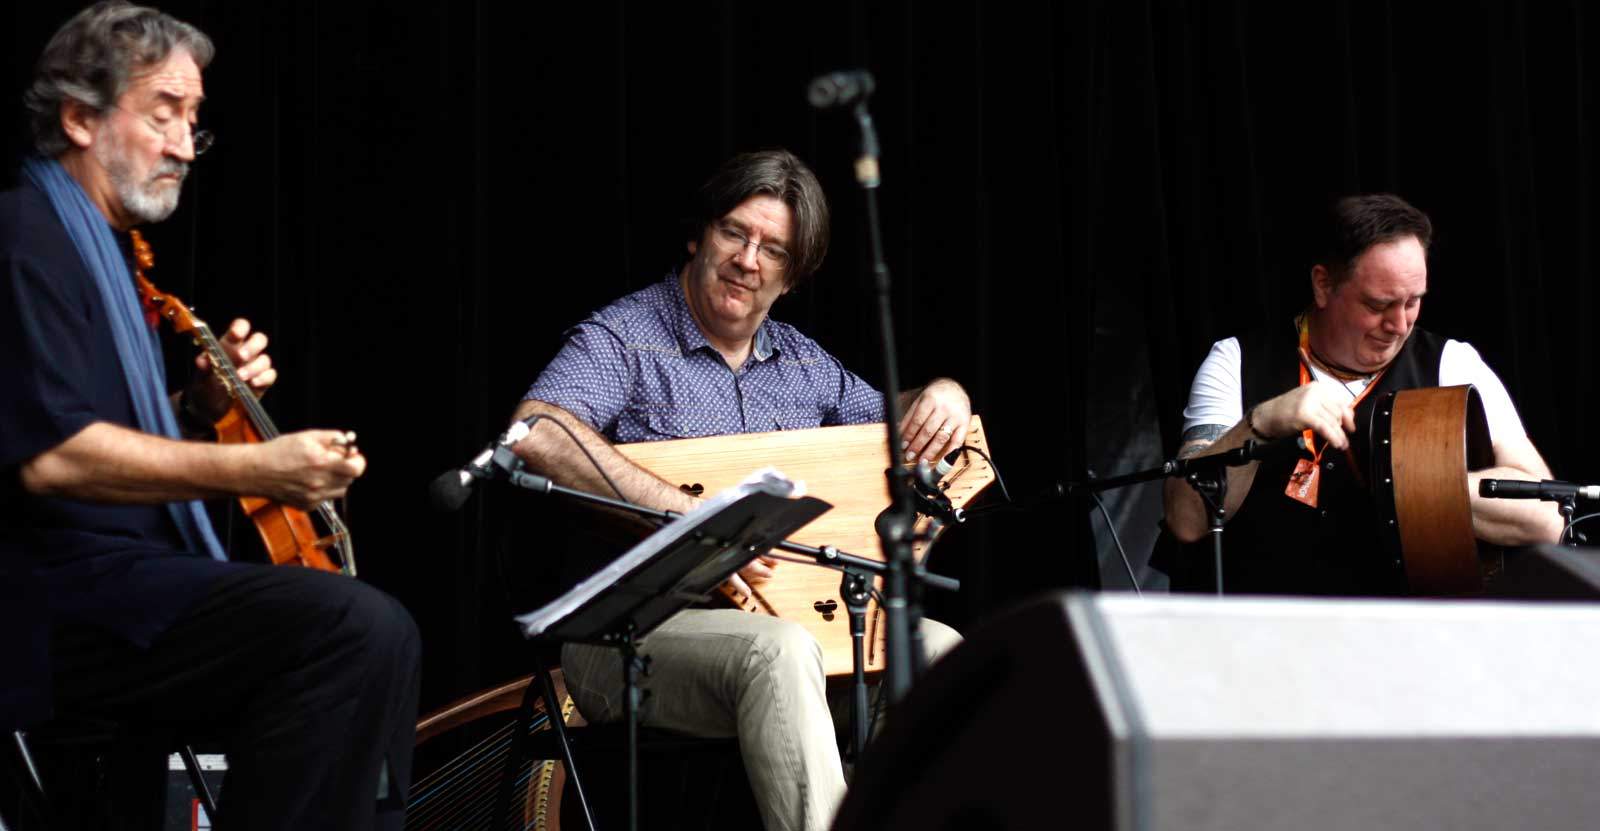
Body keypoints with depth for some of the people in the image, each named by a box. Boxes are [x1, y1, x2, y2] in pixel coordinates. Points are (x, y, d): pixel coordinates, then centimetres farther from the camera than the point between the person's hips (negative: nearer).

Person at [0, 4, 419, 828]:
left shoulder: (99, 245, 22)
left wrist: (201, 406, 8)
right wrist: (251, 469, -23)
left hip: (122, 587, 11)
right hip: (66, 601, -11)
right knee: (357, 628, -27)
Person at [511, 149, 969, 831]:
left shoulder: (800, 361, 17)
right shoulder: (623, 337, -4)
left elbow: (888, 423, 32)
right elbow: (538, 434, -23)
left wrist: (942, 395, 7)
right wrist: (691, 517, -29)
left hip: (784, 619, 7)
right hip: (630, 632, -6)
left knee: (939, 648, -15)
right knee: (779, 651, -36)